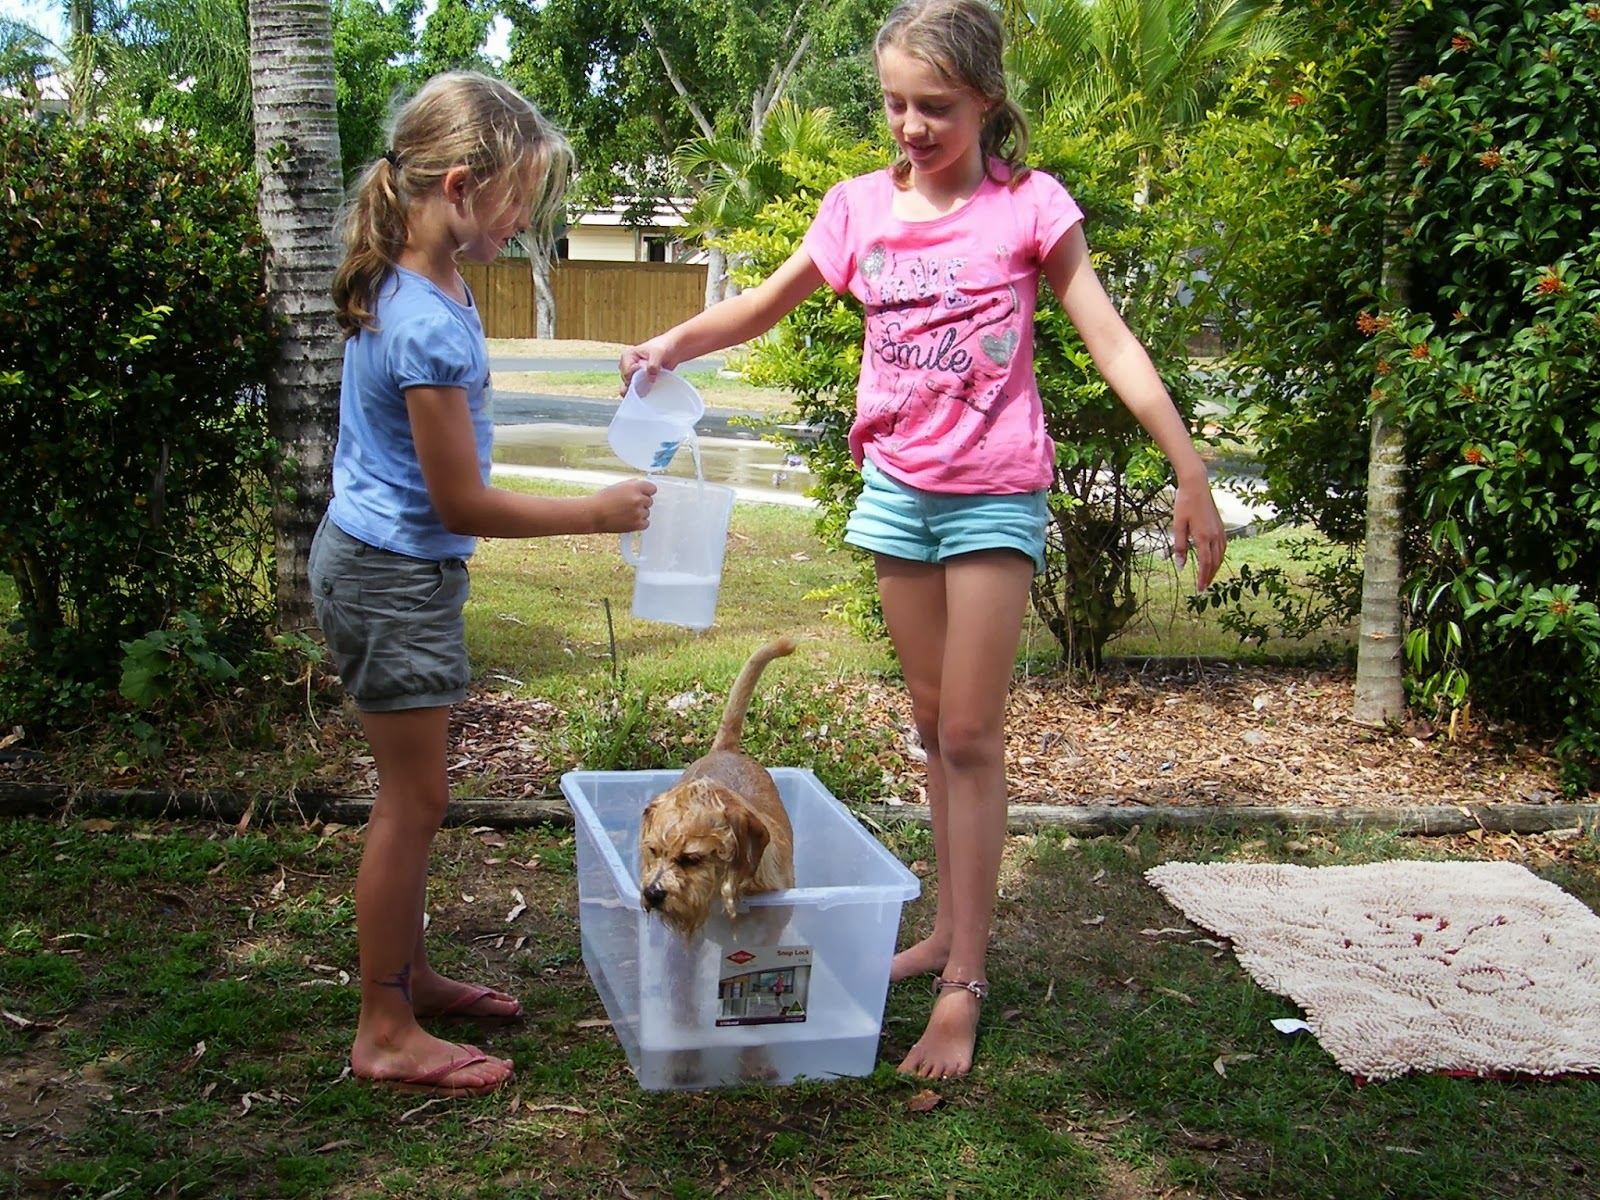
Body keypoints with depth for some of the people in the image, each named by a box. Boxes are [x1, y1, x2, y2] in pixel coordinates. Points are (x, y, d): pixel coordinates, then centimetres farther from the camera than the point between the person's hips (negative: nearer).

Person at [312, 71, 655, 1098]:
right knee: (414, 798, 0)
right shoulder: (430, 326, -26)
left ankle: (408, 974, 33)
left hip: (379, 559, 10)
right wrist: (598, 513, -12)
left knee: (412, 793, 18)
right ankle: (386, 1034, 12)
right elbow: (462, 503, -21)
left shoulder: (413, 282, 4)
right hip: (398, 576, -9)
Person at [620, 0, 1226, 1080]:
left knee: (972, 734, -4)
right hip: (897, 488, 4)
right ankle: (952, 930, 27)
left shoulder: (1029, 206, -6)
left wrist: (1192, 475, -11)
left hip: (994, 495, -4)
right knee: (934, 725, 13)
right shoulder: (860, 207, 3)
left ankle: (964, 985, 2)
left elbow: (1112, 344, -8)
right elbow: (766, 307, 13)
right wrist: (673, 344, -4)